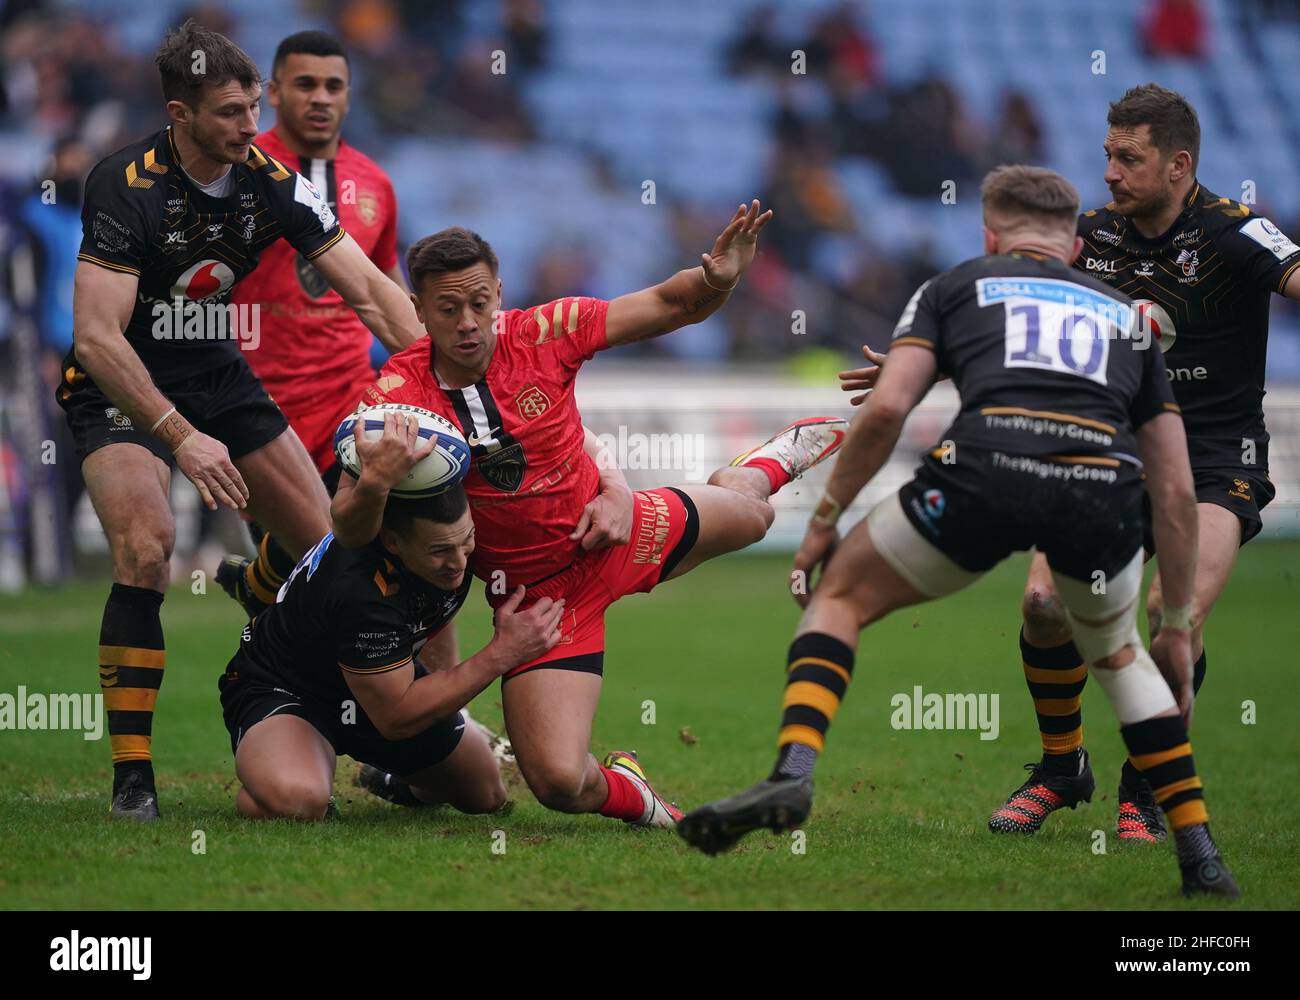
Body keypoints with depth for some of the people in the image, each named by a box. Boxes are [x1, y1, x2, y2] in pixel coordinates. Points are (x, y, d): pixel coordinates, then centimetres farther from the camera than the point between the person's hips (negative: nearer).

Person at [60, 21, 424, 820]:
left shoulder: (273, 182, -9)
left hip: (219, 373, 6)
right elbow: (97, 337, -29)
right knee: (146, 544, -28)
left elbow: (372, 290, -6)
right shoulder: (126, 185, -24)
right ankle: (132, 775, -24)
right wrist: (181, 438, -34)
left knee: (329, 544, 2)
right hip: (120, 389, -6)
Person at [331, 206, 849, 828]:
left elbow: (672, 306, -8)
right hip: (536, 589, -3)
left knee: (745, 513, 29)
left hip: (616, 537, 3)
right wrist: (373, 485, -51)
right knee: (558, 782, -18)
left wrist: (717, 279, -30)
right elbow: (349, 531, -28)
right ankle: (622, 791, 21)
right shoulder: (397, 395, -23)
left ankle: (762, 467, 70)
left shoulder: (541, 333, -19)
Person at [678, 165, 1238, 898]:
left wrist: (825, 519, 22)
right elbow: (1177, 490, 29)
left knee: (842, 597, 22)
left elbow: (886, 408, 10)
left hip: (988, 465, -2)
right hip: (1106, 480, 3)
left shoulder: (956, 285, 27)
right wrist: (1179, 627, 35)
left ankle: (793, 773, -2)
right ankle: (1201, 855, 23)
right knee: (1117, 652, 33)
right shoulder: (1125, 316, 34)